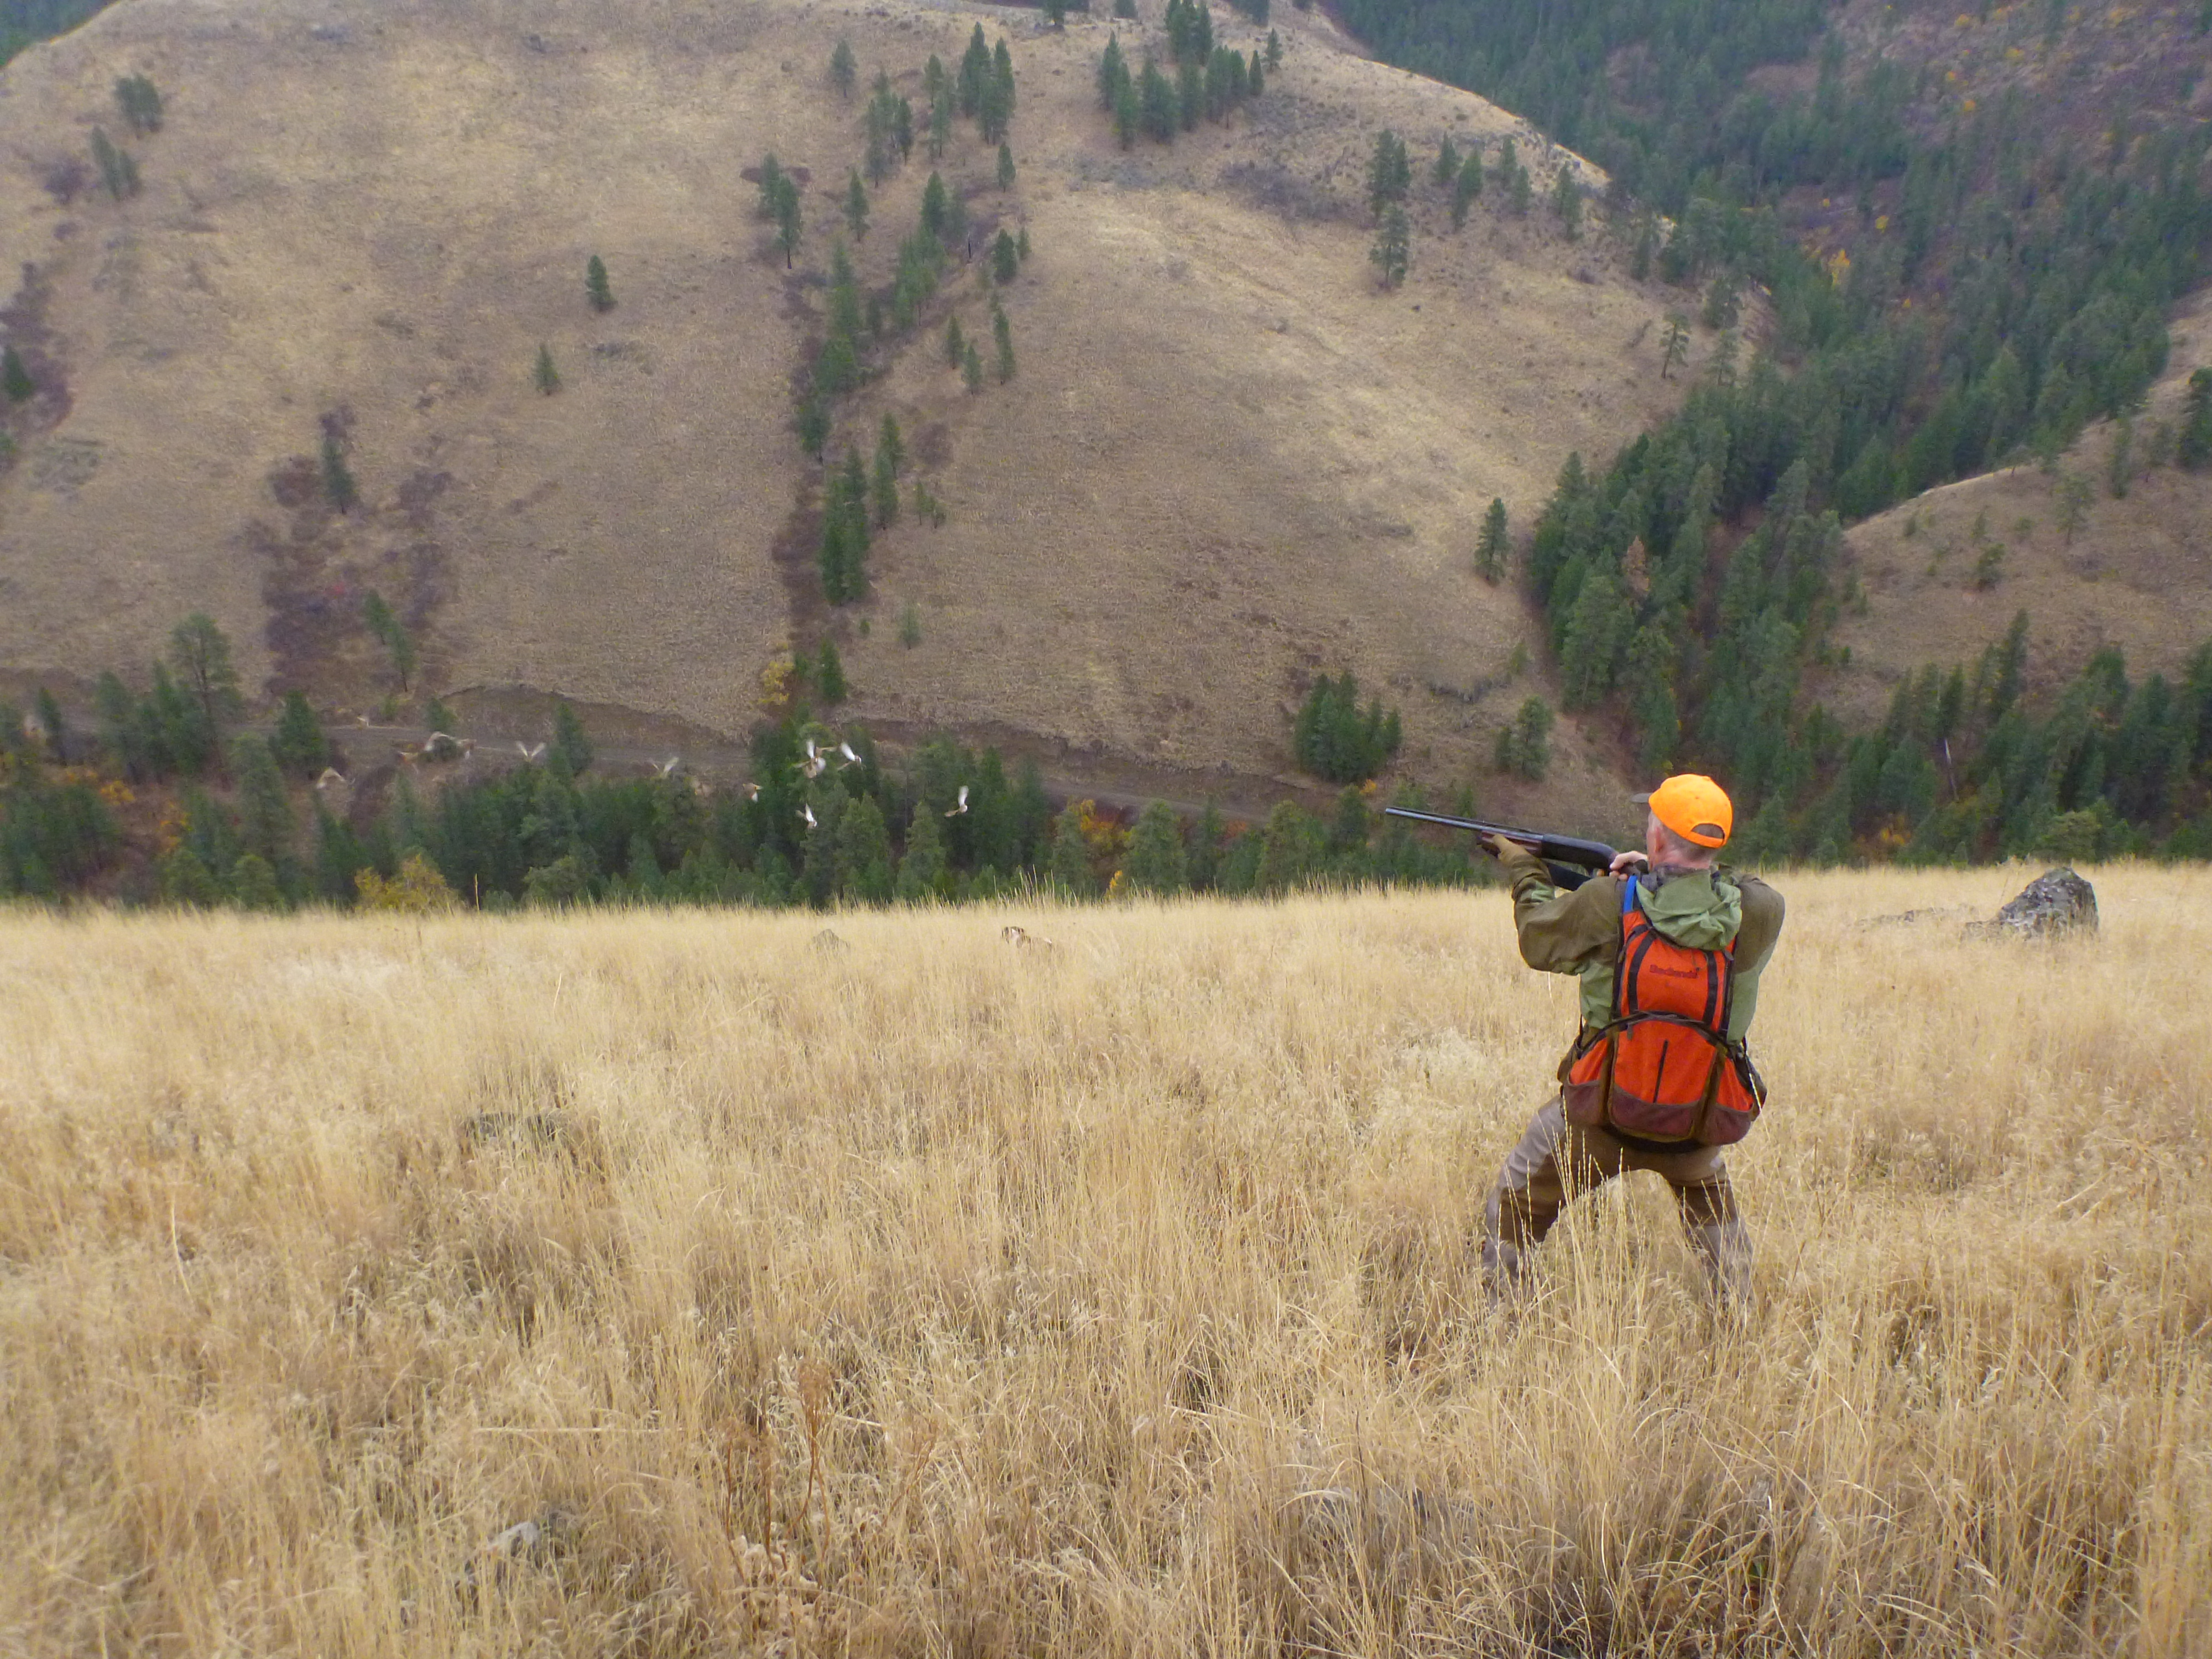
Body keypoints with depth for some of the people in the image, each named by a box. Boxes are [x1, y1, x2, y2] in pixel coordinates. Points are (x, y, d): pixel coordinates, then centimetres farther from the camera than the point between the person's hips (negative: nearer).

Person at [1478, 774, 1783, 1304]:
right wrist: (1660, 876, 9)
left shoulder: (1608, 903, -17)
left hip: (1602, 1110, -3)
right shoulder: (1760, 911, -12)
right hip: (1699, 1121, 3)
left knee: (1516, 1205, 18)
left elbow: (1538, 941, 1)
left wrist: (1526, 872, 18)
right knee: (1711, 1205, 34)